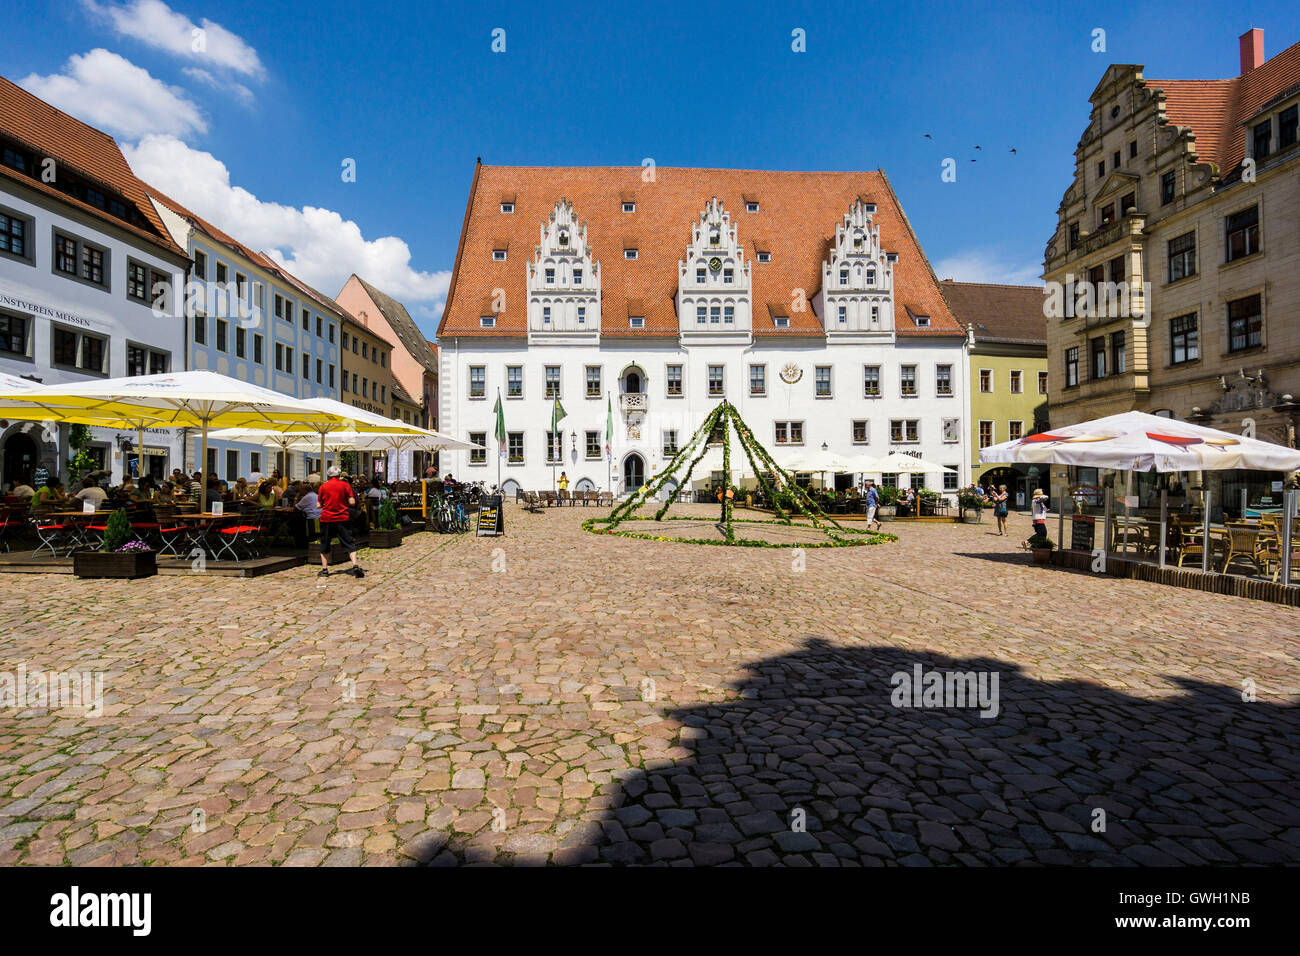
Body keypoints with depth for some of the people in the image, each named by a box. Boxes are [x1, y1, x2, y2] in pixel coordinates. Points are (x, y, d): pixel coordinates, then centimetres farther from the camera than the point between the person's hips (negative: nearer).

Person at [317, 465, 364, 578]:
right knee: (349, 543, 0)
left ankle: (324, 569, 15)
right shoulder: (345, 485, -2)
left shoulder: (323, 487, 3)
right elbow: (352, 502, -7)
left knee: (325, 545, 13)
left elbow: (319, 505, 5)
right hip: (342, 518, -1)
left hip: (326, 519, 1)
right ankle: (355, 566, -12)